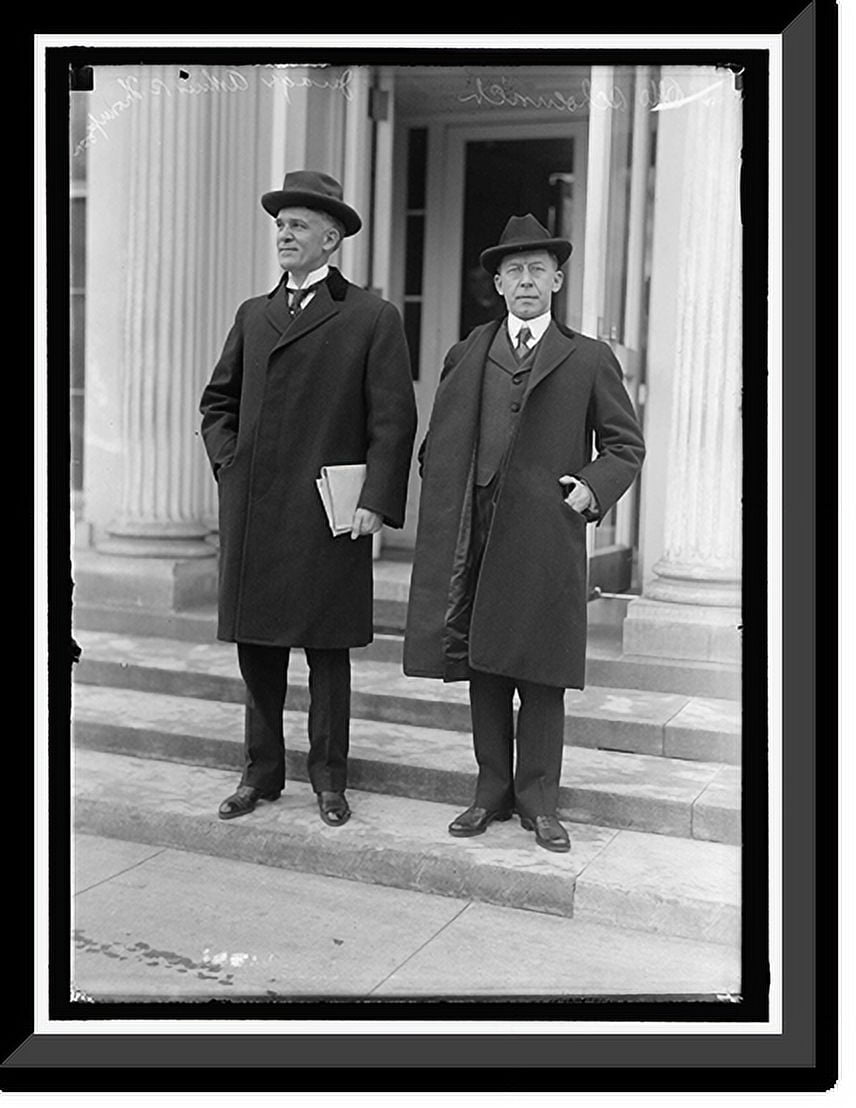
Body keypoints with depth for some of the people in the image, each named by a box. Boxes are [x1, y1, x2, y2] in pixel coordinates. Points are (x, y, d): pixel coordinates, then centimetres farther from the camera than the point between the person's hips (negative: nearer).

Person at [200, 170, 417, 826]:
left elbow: (394, 419, -4)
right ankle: (263, 772, 24)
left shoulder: (372, 318, 0)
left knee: (328, 650, 4)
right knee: (256, 645, 10)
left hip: (328, 516, -4)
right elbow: (218, 399, 23)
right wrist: (228, 462, 9)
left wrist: (376, 500, -12)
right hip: (251, 512, 5)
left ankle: (329, 779, 18)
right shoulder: (253, 315, 15)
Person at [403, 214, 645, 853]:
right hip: (476, 534, 2)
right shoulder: (467, 357, 13)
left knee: (542, 674, 2)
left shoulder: (589, 360, 9)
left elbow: (627, 444, 12)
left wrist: (594, 487, -4)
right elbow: (438, 446, 16)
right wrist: (445, 502, 1)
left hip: (546, 537, -2)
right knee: (483, 669, 7)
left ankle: (539, 800, 13)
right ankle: (492, 790, 20)